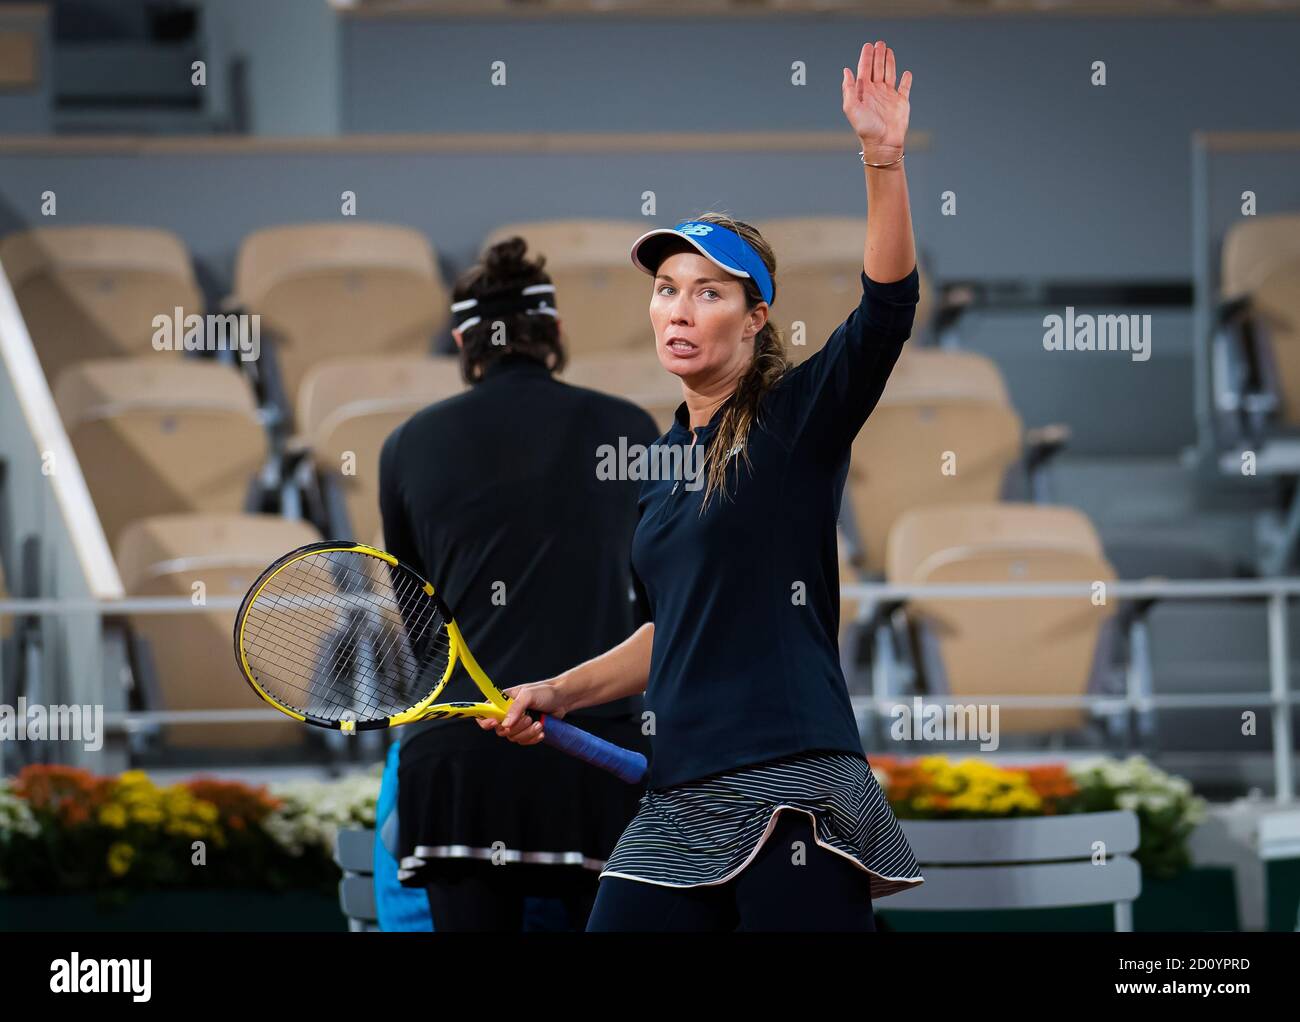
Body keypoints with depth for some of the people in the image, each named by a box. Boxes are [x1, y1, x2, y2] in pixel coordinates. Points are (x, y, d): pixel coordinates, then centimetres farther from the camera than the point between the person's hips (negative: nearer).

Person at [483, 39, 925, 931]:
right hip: (680, 807, 7)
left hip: (794, 798, -6)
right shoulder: (664, 458, 18)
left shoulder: (798, 419, -1)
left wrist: (884, 159, -30)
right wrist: (558, 693, 21)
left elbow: (888, 307, -19)